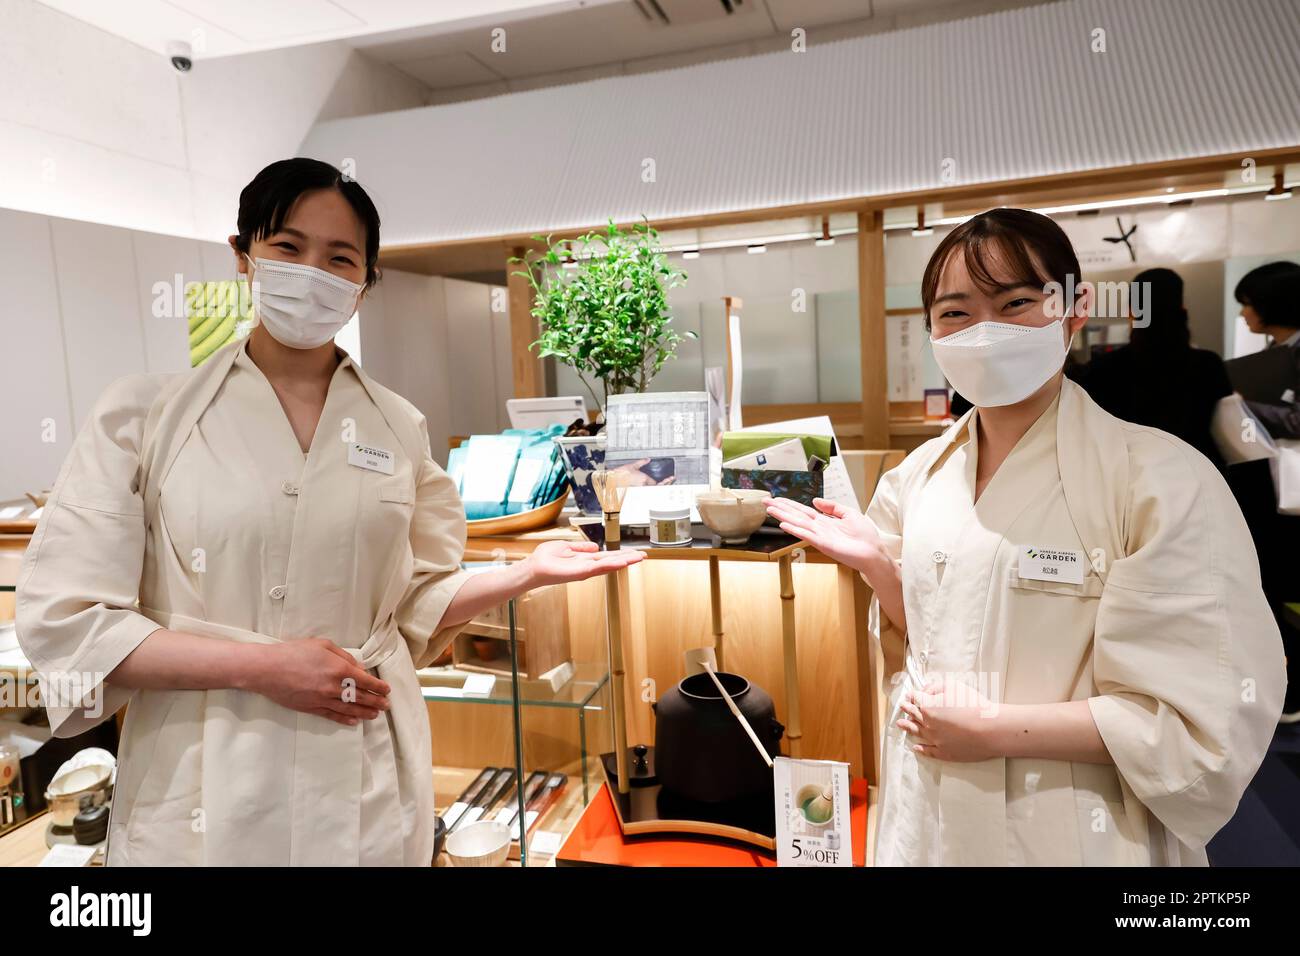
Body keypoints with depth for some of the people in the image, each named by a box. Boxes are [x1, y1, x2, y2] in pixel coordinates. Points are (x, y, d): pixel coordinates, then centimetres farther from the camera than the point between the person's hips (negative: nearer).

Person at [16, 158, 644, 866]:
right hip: (206, 793, -2)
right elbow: (62, 621, -6)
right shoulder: (143, 415, -3)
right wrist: (259, 666, -15)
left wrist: (529, 572, -4)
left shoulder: (398, 427, 4)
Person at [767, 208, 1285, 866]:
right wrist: (877, 566, -9)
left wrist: (999, 729, -19)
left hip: (1070, 835, -4)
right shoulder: (919, 476, -2)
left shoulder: (1160, 479, -17)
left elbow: (1218, 721, -17)